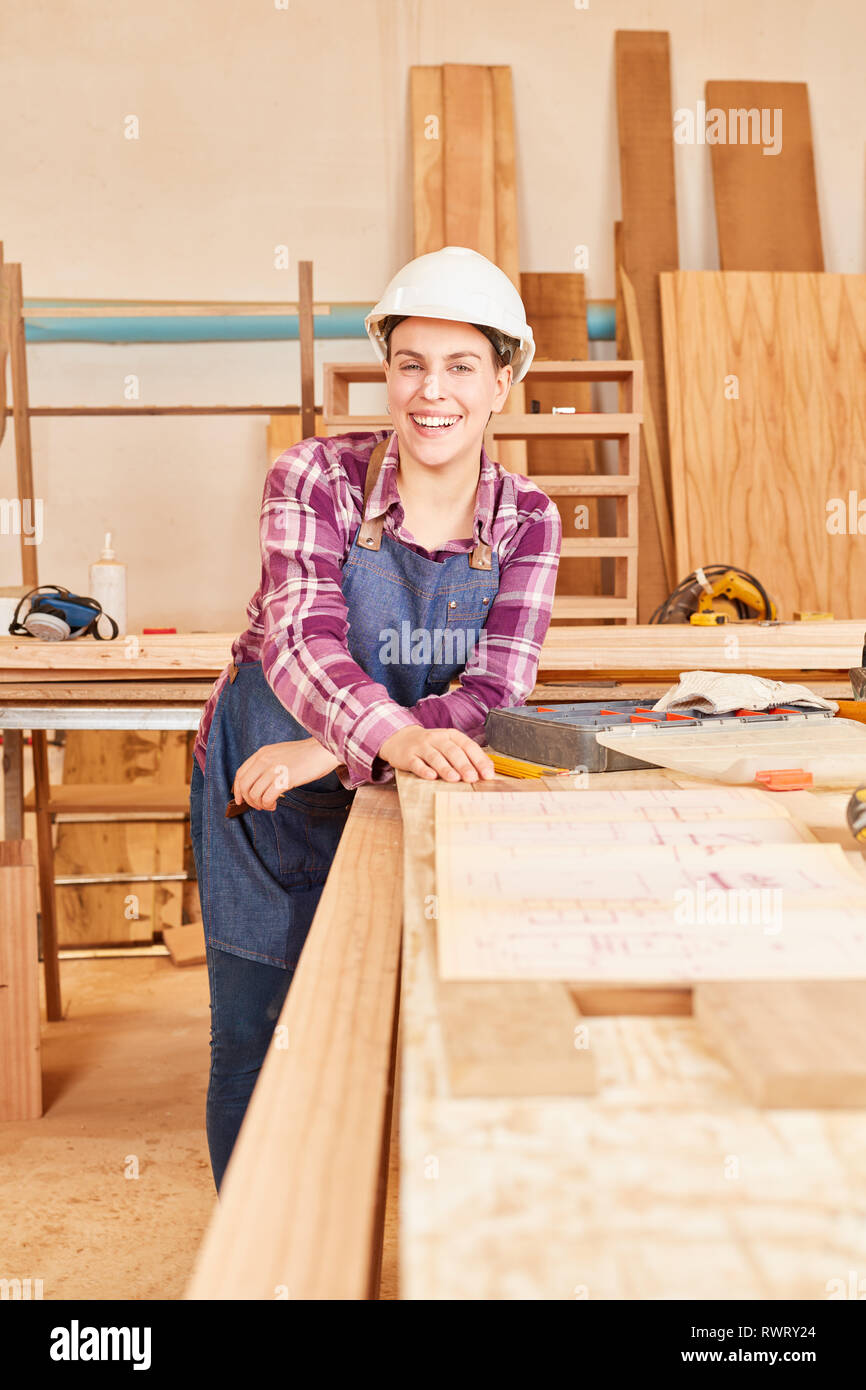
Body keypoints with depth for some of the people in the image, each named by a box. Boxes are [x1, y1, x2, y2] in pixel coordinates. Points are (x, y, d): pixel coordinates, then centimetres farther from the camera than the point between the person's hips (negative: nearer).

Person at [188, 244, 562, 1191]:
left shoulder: (526, 520, -7)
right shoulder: (315, 477, -15)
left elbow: (494, 687, -17)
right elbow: (304, 641, -27)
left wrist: (339, 752, -30)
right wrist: (394, 732, -48)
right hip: (259, 789, -2)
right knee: (254, 1034, 7)